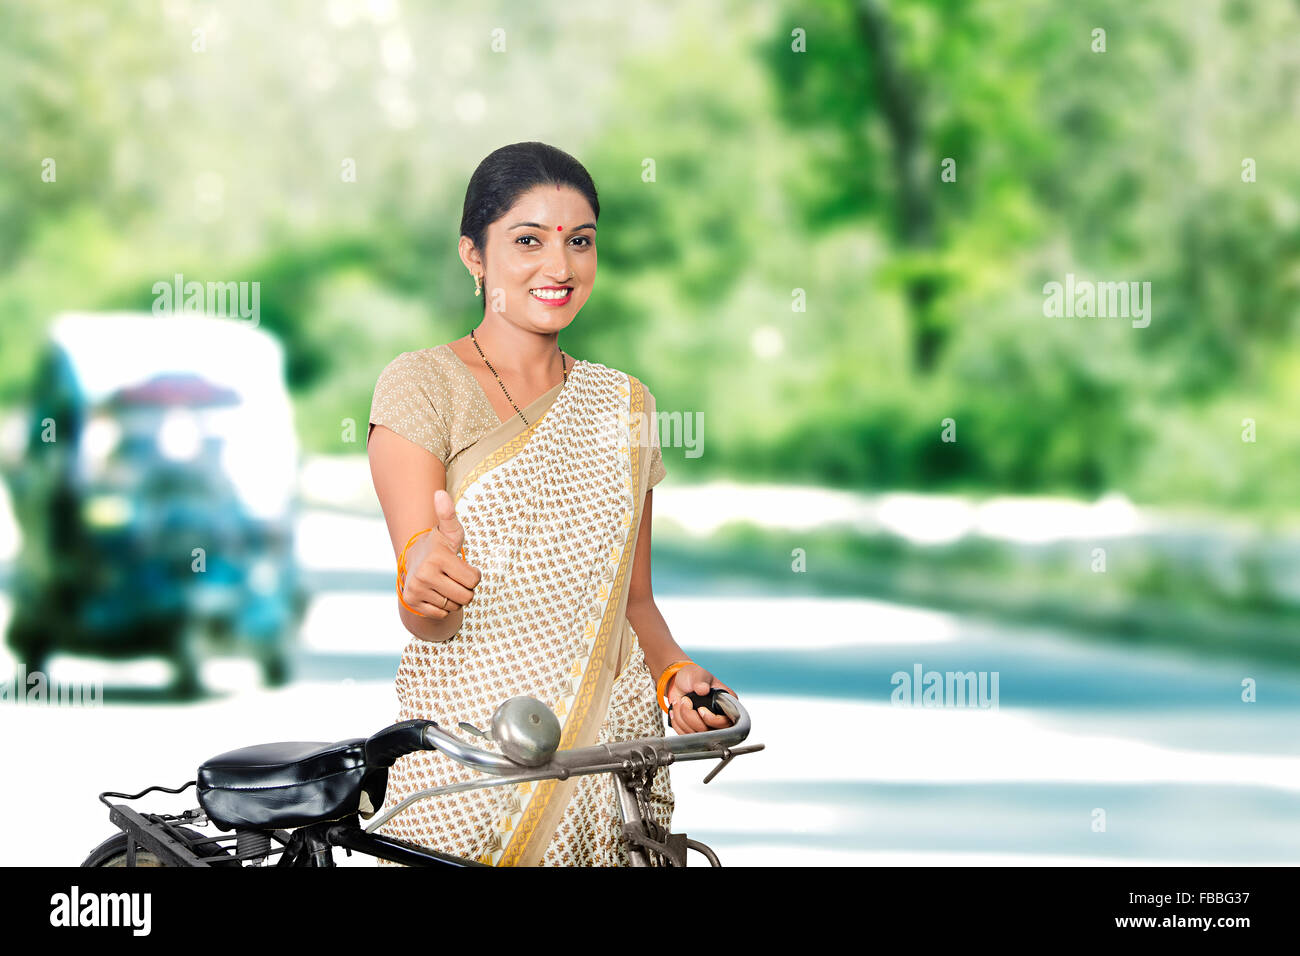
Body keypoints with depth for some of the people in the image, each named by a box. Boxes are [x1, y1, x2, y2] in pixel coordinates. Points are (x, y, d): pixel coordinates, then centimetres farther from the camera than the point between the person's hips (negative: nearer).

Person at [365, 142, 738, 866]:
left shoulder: (622, 403, 11)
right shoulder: (422, 386, -4)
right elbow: (429, 621, -12)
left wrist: (676, 672, -4)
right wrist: (423, 581, -35)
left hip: (613, 748, 4)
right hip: (467, 746, -4)